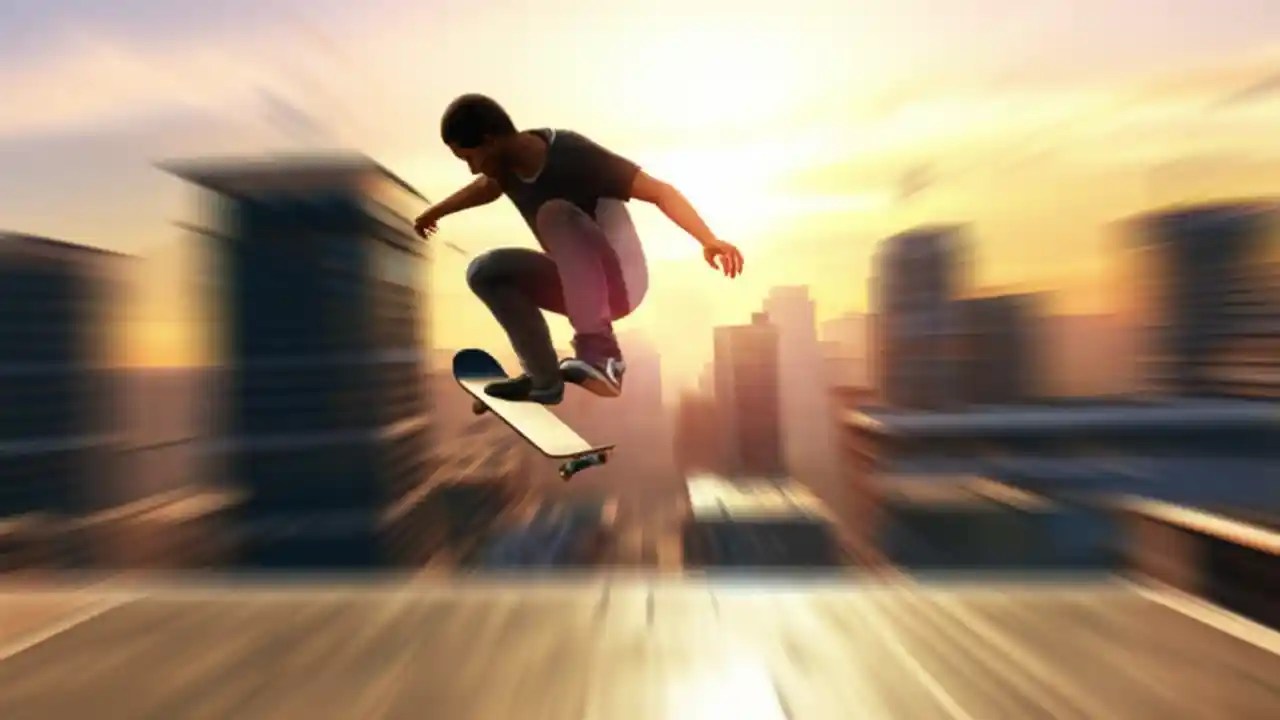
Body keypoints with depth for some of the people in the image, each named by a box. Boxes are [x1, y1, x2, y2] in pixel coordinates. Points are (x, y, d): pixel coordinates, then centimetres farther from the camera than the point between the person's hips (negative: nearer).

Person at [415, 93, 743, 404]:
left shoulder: (572, 155, -23)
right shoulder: (507, 163, -1)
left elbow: (659, 191, -26)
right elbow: (488, 186, 23)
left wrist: (709, 241, -42)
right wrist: (434, 212, 39)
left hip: (620, 282, -7)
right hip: (579, 285, 8)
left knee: (554, 211, -30)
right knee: (485, 271, -2)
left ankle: (598, 353, -36)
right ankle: (544, 377, 0)